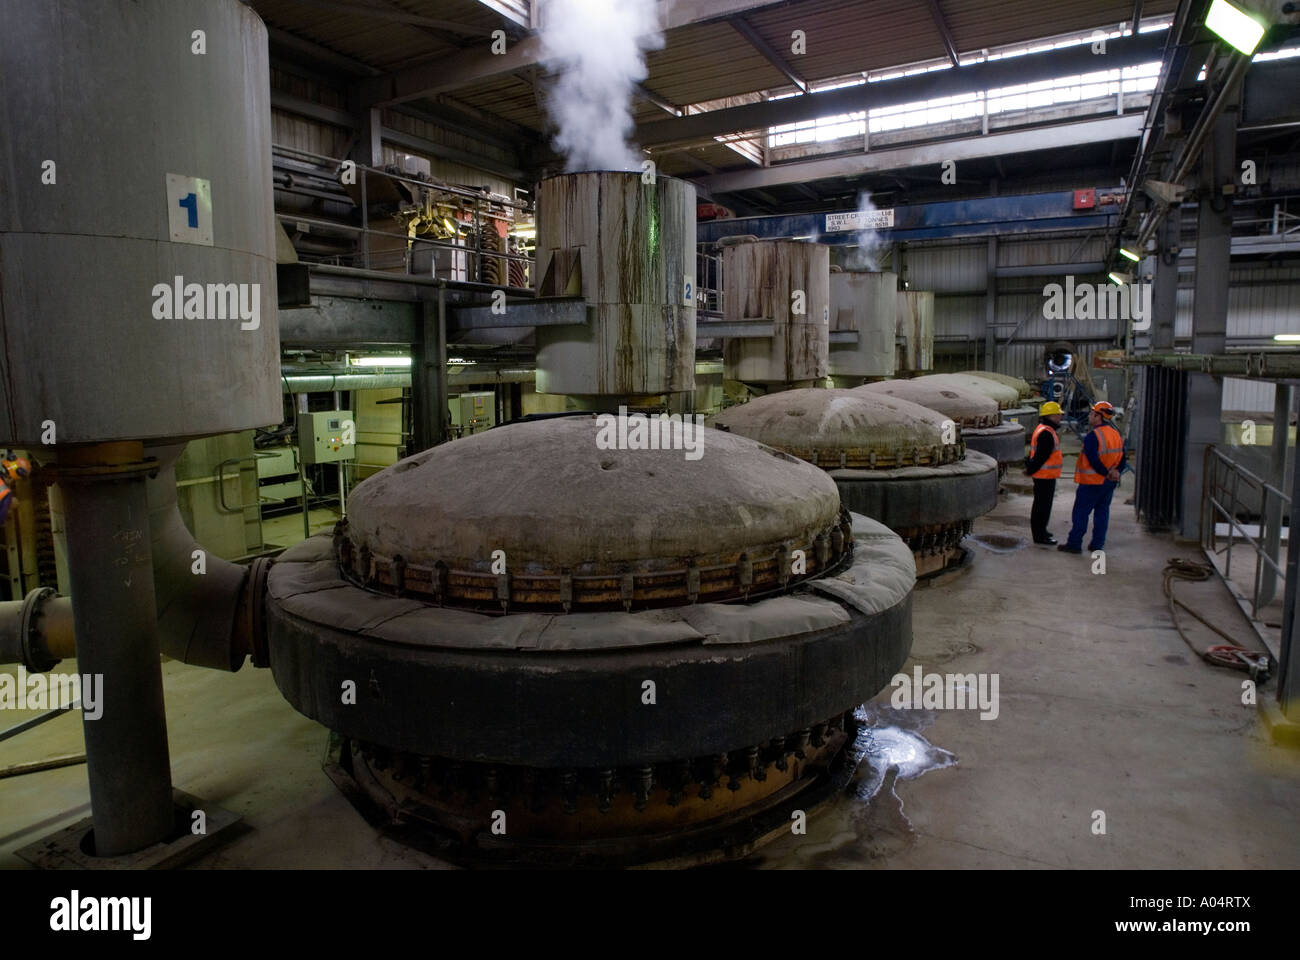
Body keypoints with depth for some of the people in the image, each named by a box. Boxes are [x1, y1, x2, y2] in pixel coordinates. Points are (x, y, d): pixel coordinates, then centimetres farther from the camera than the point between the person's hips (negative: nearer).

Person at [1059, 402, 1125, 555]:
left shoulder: (1093, 436, -18)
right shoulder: (1116, 435, 9)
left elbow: (1093, 461, -23)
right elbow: (1122, 458, 10)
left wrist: (1106, 473, -12)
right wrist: (1115, 472, -2)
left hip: (1092, 482, -7)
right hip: (1110, 484, 8)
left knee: (1081, 513, 1)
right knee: (1102, 512, 13)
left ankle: (1075, 543, 4)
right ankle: (1097, 544, 16)